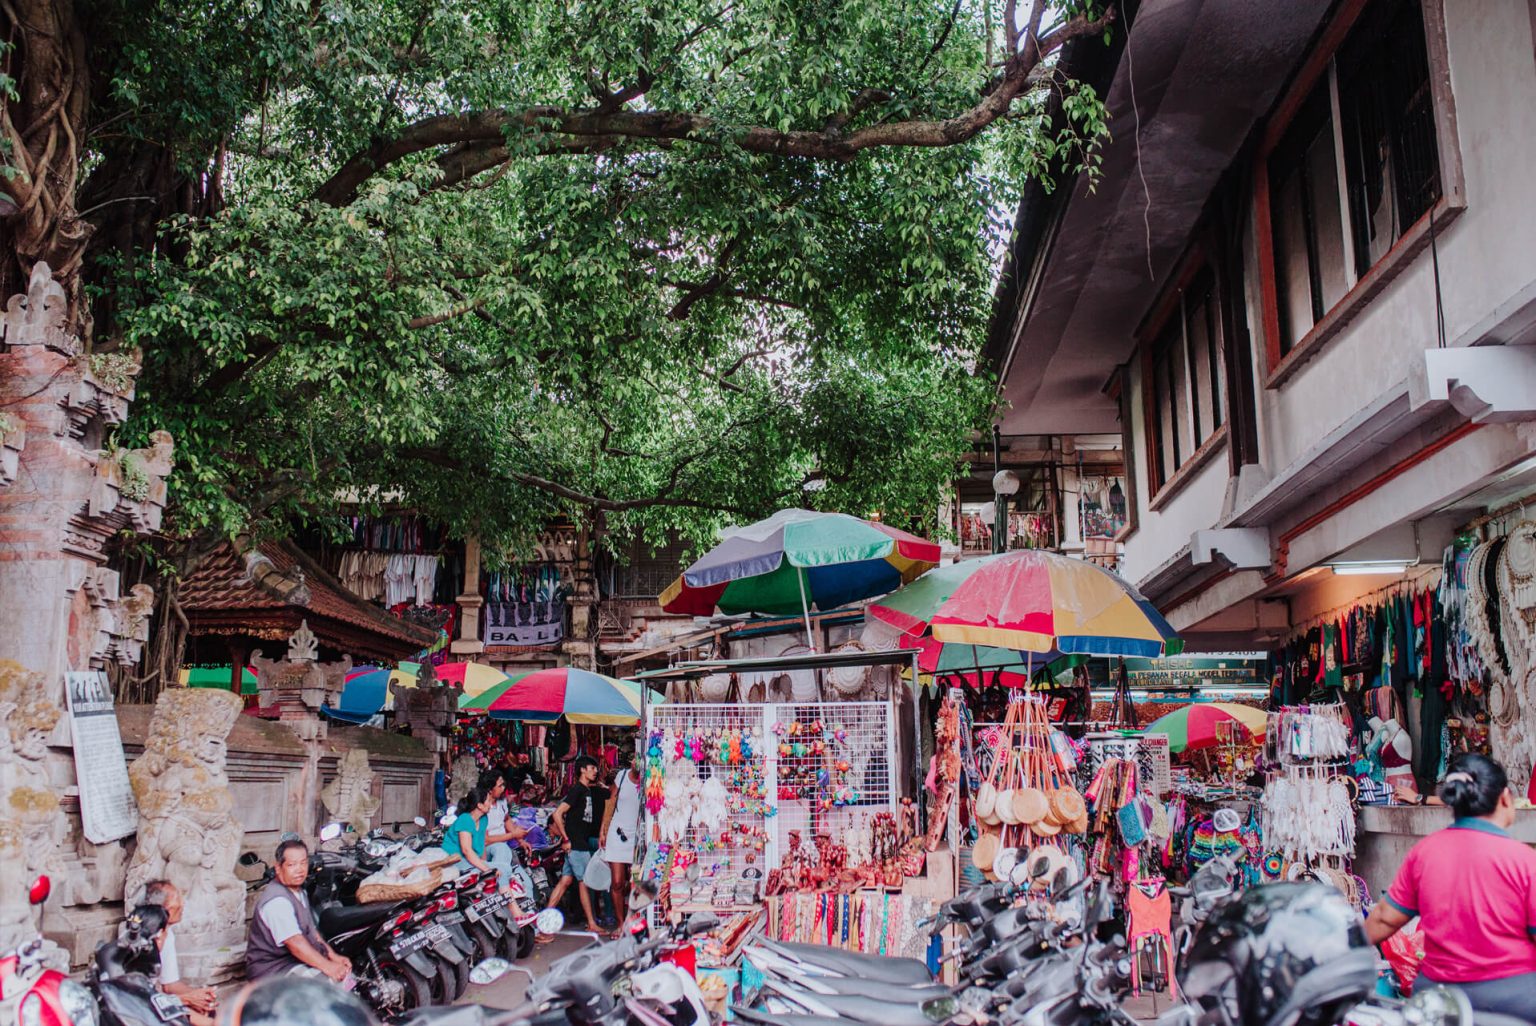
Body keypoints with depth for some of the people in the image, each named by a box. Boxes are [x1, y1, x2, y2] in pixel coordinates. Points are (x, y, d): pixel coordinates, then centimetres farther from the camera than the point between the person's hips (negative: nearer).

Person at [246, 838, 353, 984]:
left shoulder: (300, 892, 14)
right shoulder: (277, 901, -21)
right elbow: (295, 943, -28)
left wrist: (333, 956, 4)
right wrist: (327, 966, -32)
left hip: (300, 960, 10)